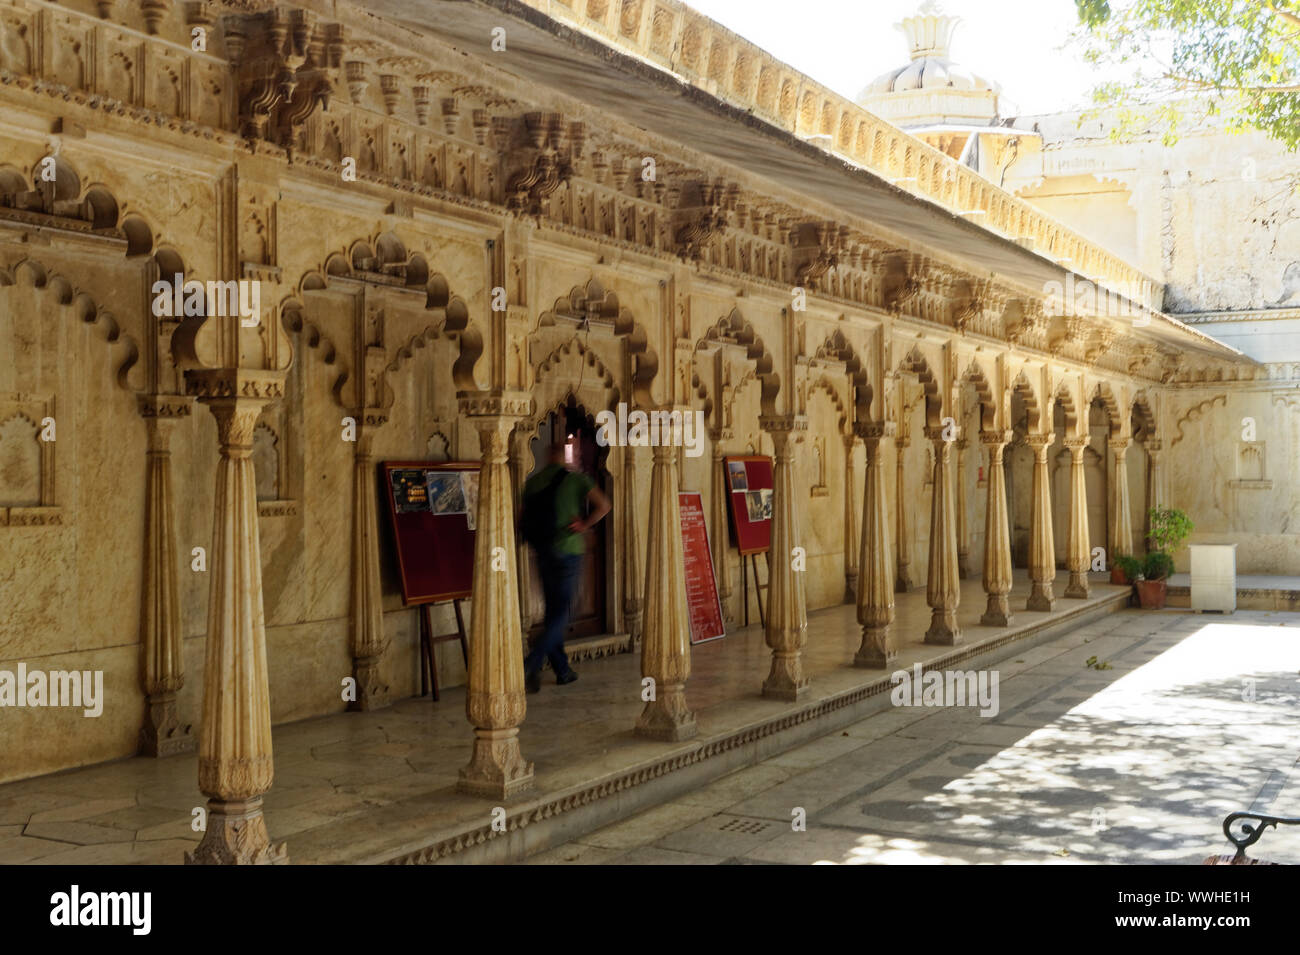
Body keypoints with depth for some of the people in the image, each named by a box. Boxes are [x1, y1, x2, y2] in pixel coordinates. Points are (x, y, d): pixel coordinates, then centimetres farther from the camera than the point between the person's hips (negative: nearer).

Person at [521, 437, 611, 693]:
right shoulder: (576, 478, -6)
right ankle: (532, 664, -16)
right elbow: (603, 505, -16)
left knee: (552, 610, 14)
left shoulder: (532, 482, 7)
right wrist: (584, 525, -8)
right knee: (561, 612, -2)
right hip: (567, 552, -5)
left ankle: (562, 669, 17)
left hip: (542, 553, 5)